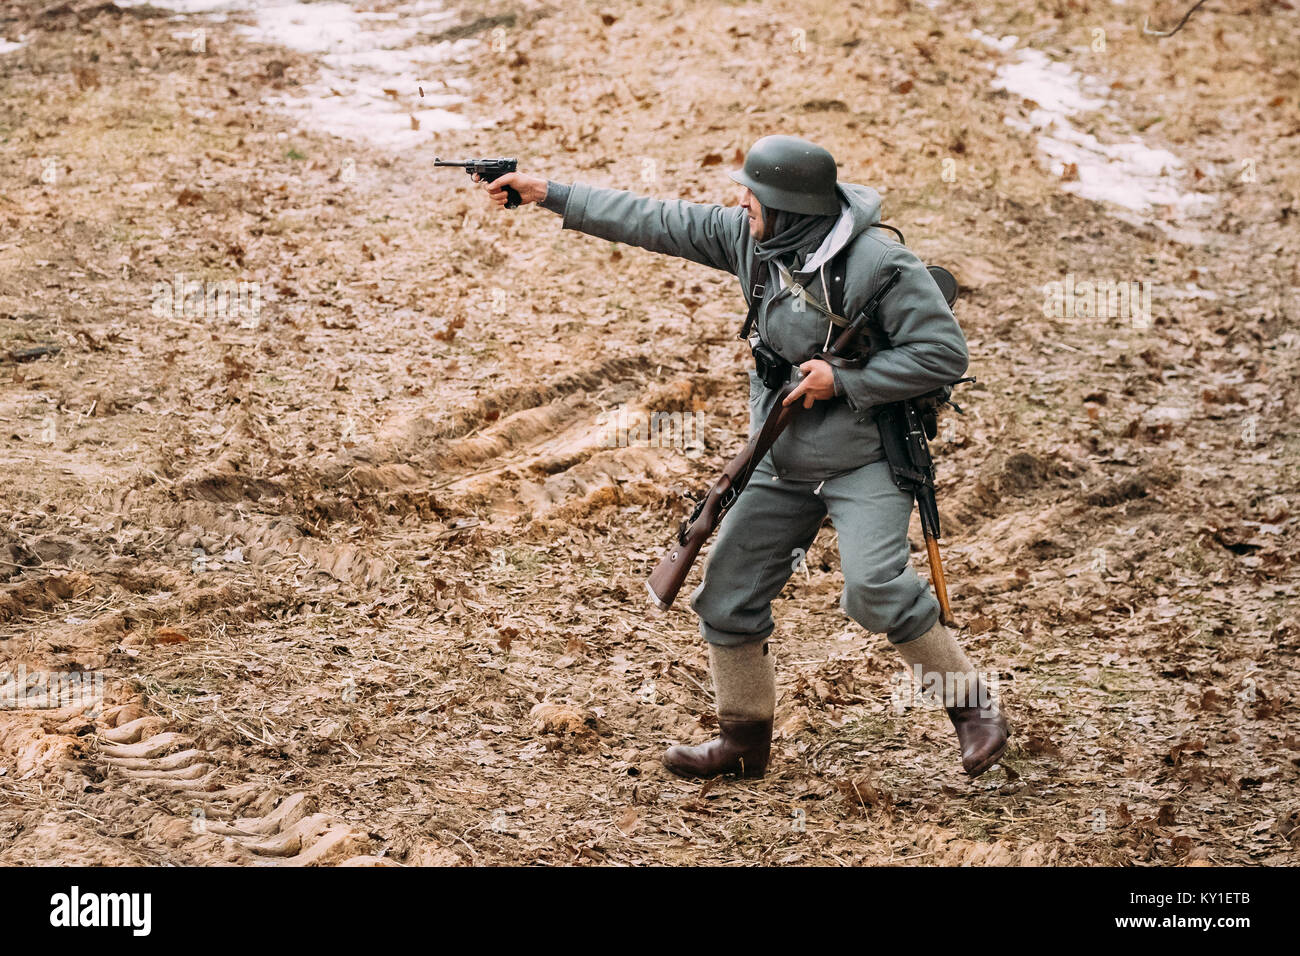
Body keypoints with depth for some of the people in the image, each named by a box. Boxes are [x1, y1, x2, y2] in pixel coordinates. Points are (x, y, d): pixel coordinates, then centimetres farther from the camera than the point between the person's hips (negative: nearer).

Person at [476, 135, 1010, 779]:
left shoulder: (878, 263, -22)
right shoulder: (749, 238, -4)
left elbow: (944, 352, -19)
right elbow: (655, 222, 2)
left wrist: (844, 381, -22)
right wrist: (547, 194, 2)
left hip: (865, 460, -7)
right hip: (781, 464, 7)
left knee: (875, 588, -26)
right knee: (729, 594, 7)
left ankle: (973, 709, -7)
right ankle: (744, 741, 25)